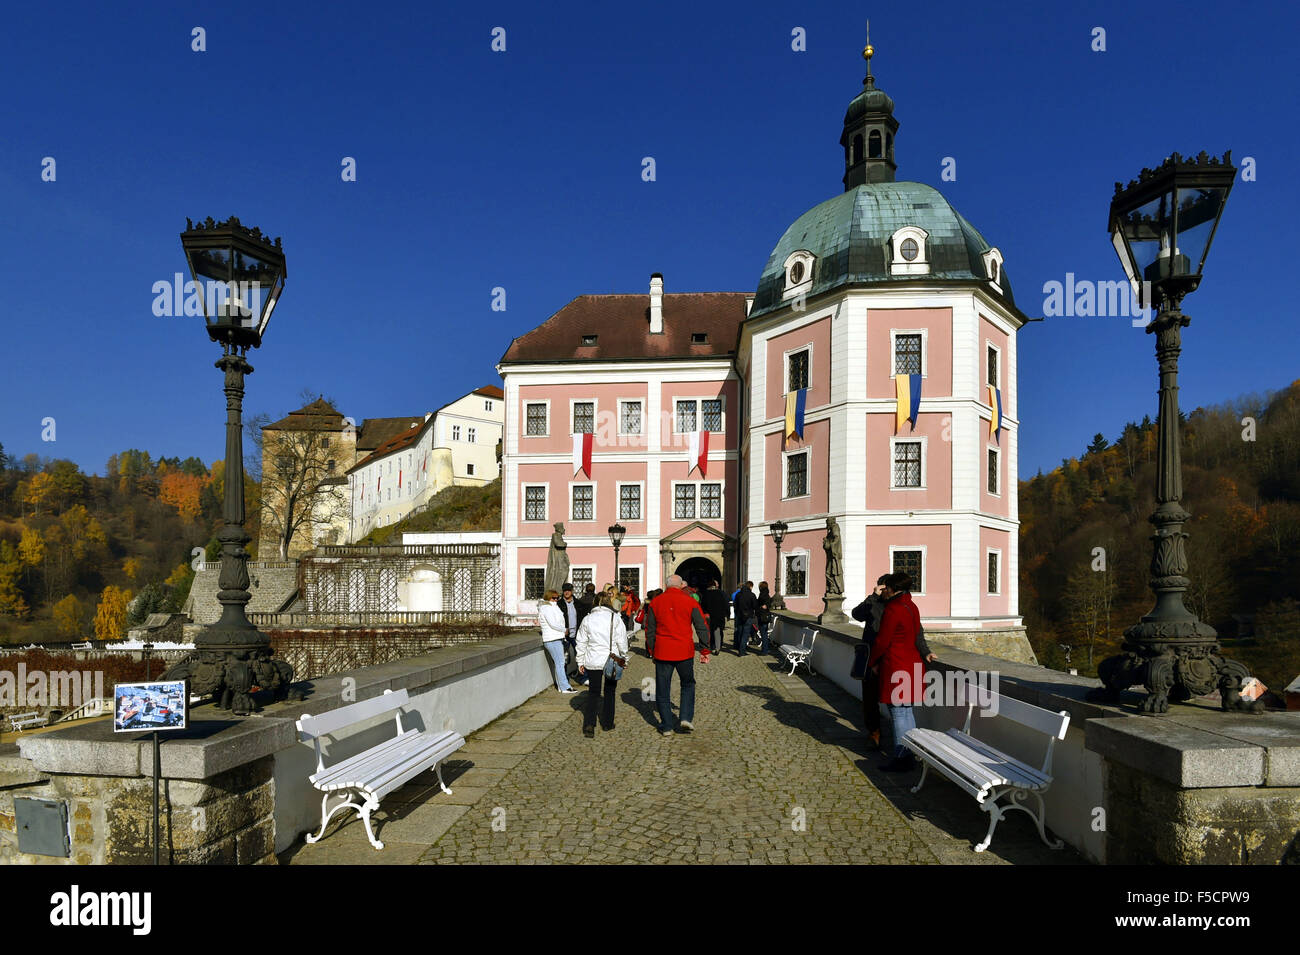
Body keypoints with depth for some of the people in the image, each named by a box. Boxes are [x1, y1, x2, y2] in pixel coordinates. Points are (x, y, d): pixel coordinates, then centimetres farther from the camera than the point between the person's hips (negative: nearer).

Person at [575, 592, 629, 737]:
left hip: (592, 662, 1)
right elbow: (622, 641, -3)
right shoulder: (615, 618, -5)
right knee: (609, 692, 13)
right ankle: (607, 723, 21)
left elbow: (581, 642, 5)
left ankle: (589, 724, -7)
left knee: (593, 692, 8)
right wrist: (623, 658, 10)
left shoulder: (587, 619, 1)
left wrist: (580, 662, 13)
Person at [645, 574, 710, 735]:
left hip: (662, 652, 1)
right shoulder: (690, 602, -2)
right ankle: (687, 718, 7)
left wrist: (652, 651, 16)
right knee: (688, 685, 19)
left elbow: (650, 630, 8)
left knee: (663, 689, 10)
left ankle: (666, 726, 13)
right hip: (685, 651, -1)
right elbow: (702, 628, 1)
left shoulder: (655, 602, 3)